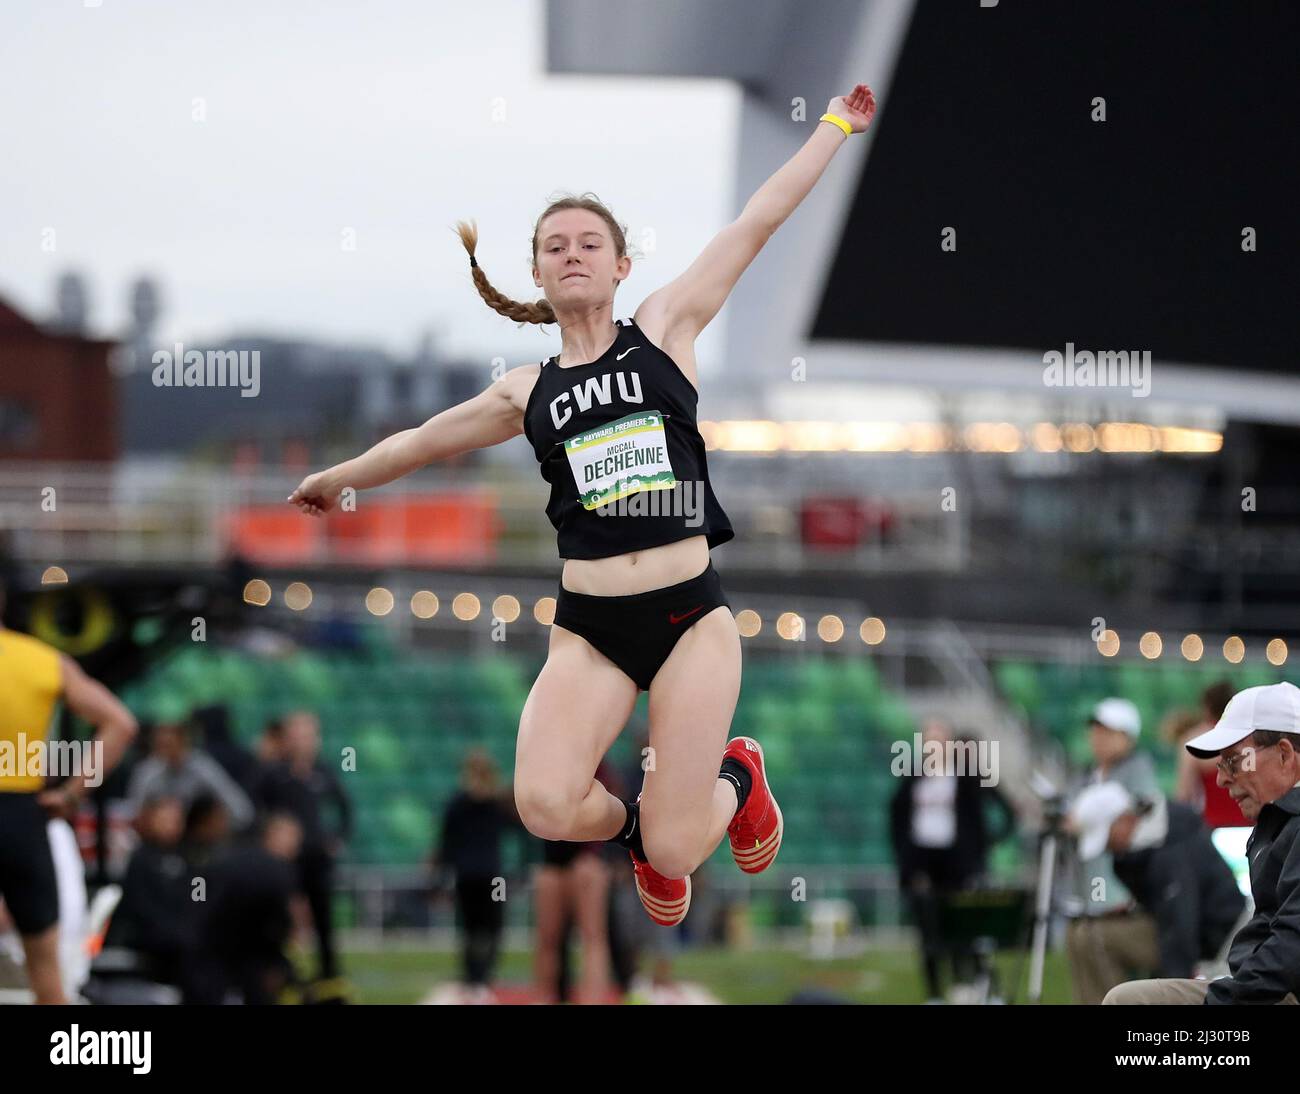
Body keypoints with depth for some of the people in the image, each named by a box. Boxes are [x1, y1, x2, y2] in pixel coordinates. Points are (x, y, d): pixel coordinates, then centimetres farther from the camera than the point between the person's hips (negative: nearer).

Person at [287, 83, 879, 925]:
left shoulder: (665, 328, 6)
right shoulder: (527, 392, 12)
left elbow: (756, 225, 6)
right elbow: (422, 441, 29)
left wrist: (836, 126, 6)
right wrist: (336, 479, 43)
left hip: (690, 613, -2)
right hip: (587, 631, 2)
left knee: (676, 853, -8)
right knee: (547, 806, -24)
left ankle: (737, 776, 29)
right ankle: (632, 824, 13)